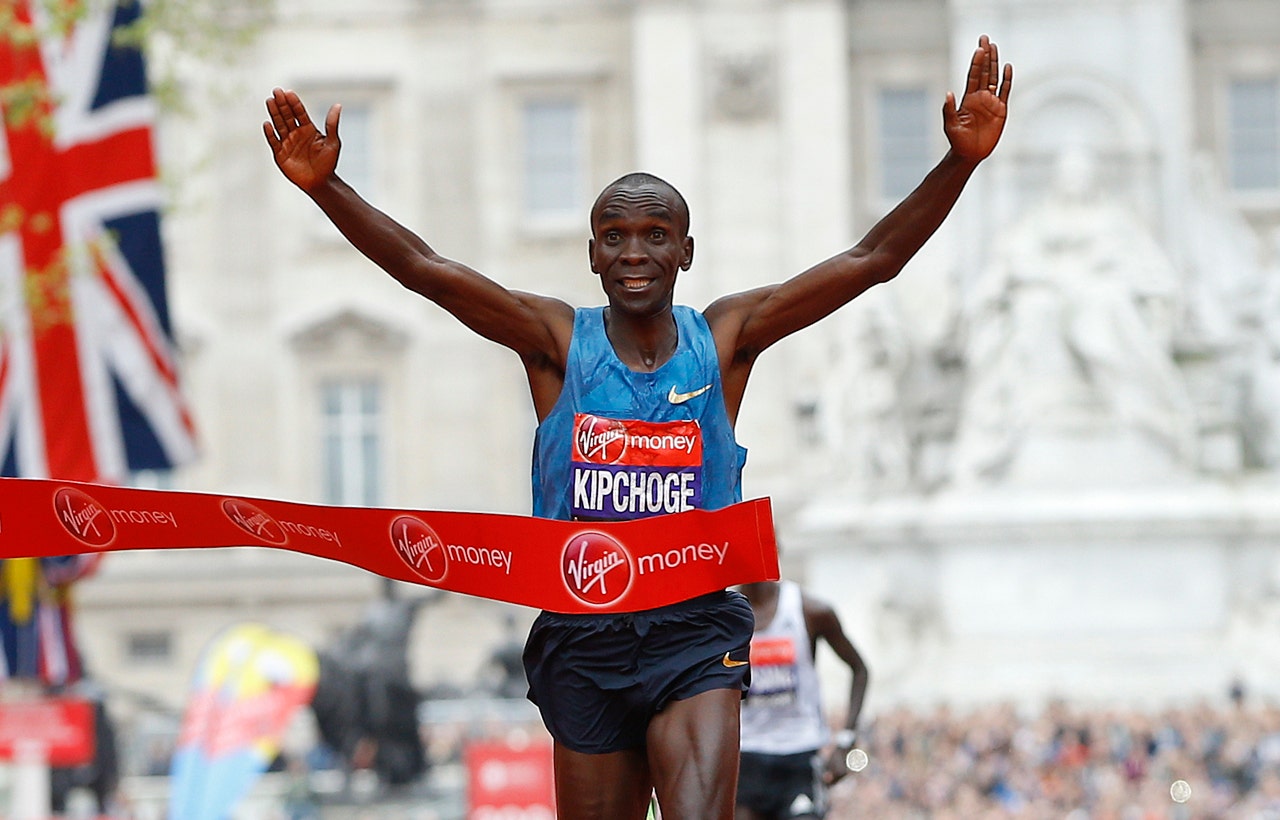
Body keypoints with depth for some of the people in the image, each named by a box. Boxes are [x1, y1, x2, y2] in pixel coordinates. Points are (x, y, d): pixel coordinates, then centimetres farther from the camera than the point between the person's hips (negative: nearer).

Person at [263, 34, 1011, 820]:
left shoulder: (723, 339, 1)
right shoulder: (559, 341, 0)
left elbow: (872, 261, -4)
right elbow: (425, 269, -10)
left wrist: (961, 161, -15)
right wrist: (325, 186, -23)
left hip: (695, 632, -1)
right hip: (583, 632, 1)